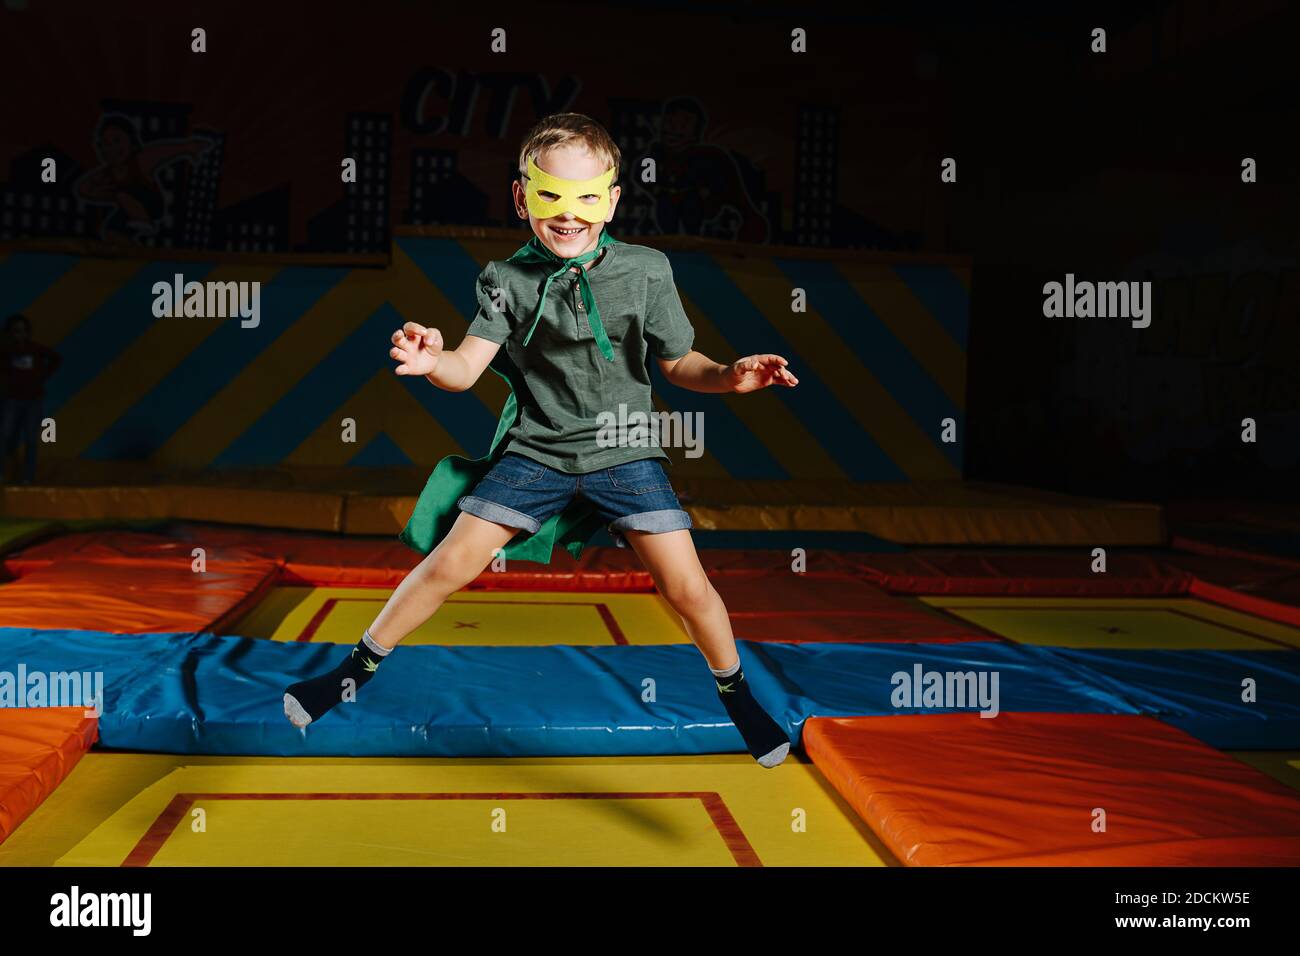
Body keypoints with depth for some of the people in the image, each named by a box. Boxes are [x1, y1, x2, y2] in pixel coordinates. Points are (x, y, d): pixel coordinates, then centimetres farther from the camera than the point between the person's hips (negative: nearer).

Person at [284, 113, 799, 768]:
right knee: (448, 564, -4)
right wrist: (432, 361, -36)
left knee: (687, 587, -8)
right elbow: (467, 367, -12)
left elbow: (678, 363, 4)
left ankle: (734, 690, 21)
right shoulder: (508, 280, -4)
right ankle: (356, 669, 18)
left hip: (623, 451, 0)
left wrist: (728, 376, -17)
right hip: (535, 450, 0)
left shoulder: (647, 270, -4)